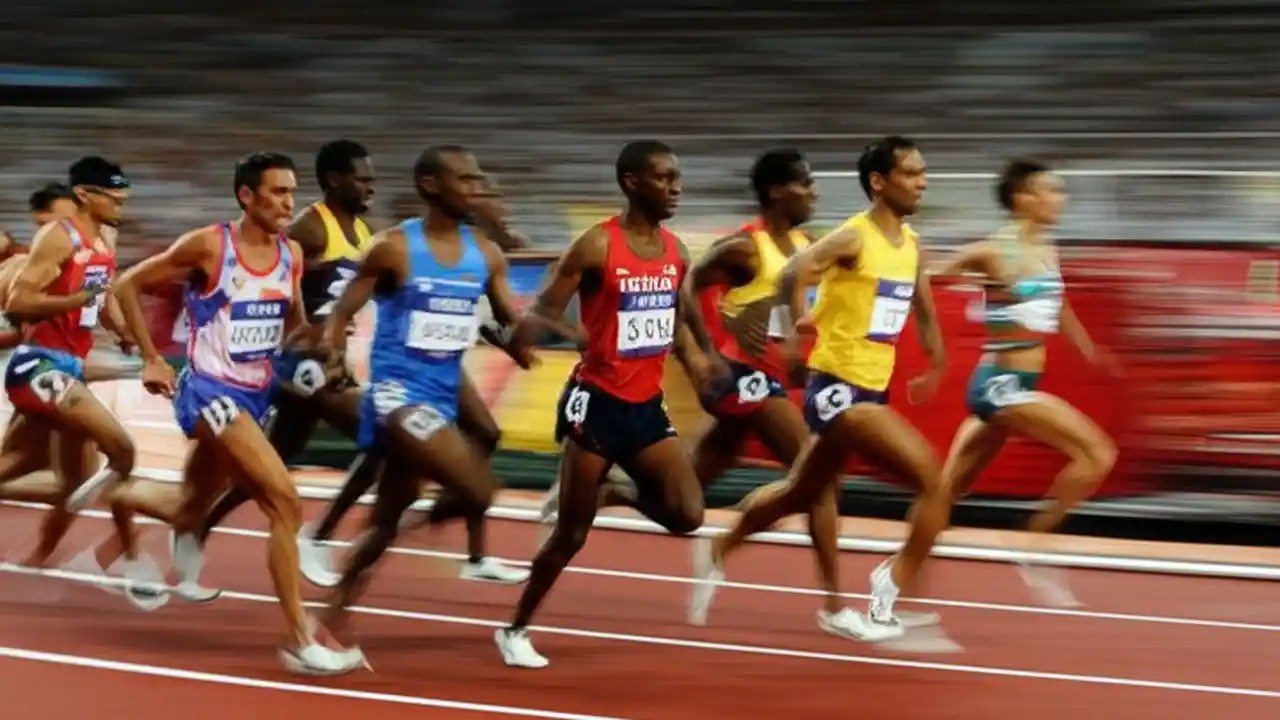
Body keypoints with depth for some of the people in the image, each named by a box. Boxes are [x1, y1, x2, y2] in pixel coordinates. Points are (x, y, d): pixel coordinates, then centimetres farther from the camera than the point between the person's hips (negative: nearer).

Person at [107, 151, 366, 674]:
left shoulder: (291, 255, 3)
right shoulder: (208, 246, -15)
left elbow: (294, 323, 18)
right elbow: (128, 285, -6)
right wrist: (151, 360, -9)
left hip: (255, 395, 8)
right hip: (211, 391, -8)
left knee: (188, 510, 22)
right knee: (285, 502, -20)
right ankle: (300, 640, -17)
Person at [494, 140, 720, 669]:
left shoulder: (676, 251, 6)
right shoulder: (597, 247, -13)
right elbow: (542, 316, -12)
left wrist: (694, 356, 4)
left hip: (647, 405, 6)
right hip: (597, 402, -6)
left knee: (687, 515, -11)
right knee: (572, 534, 0)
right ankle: (515, 630, 19)